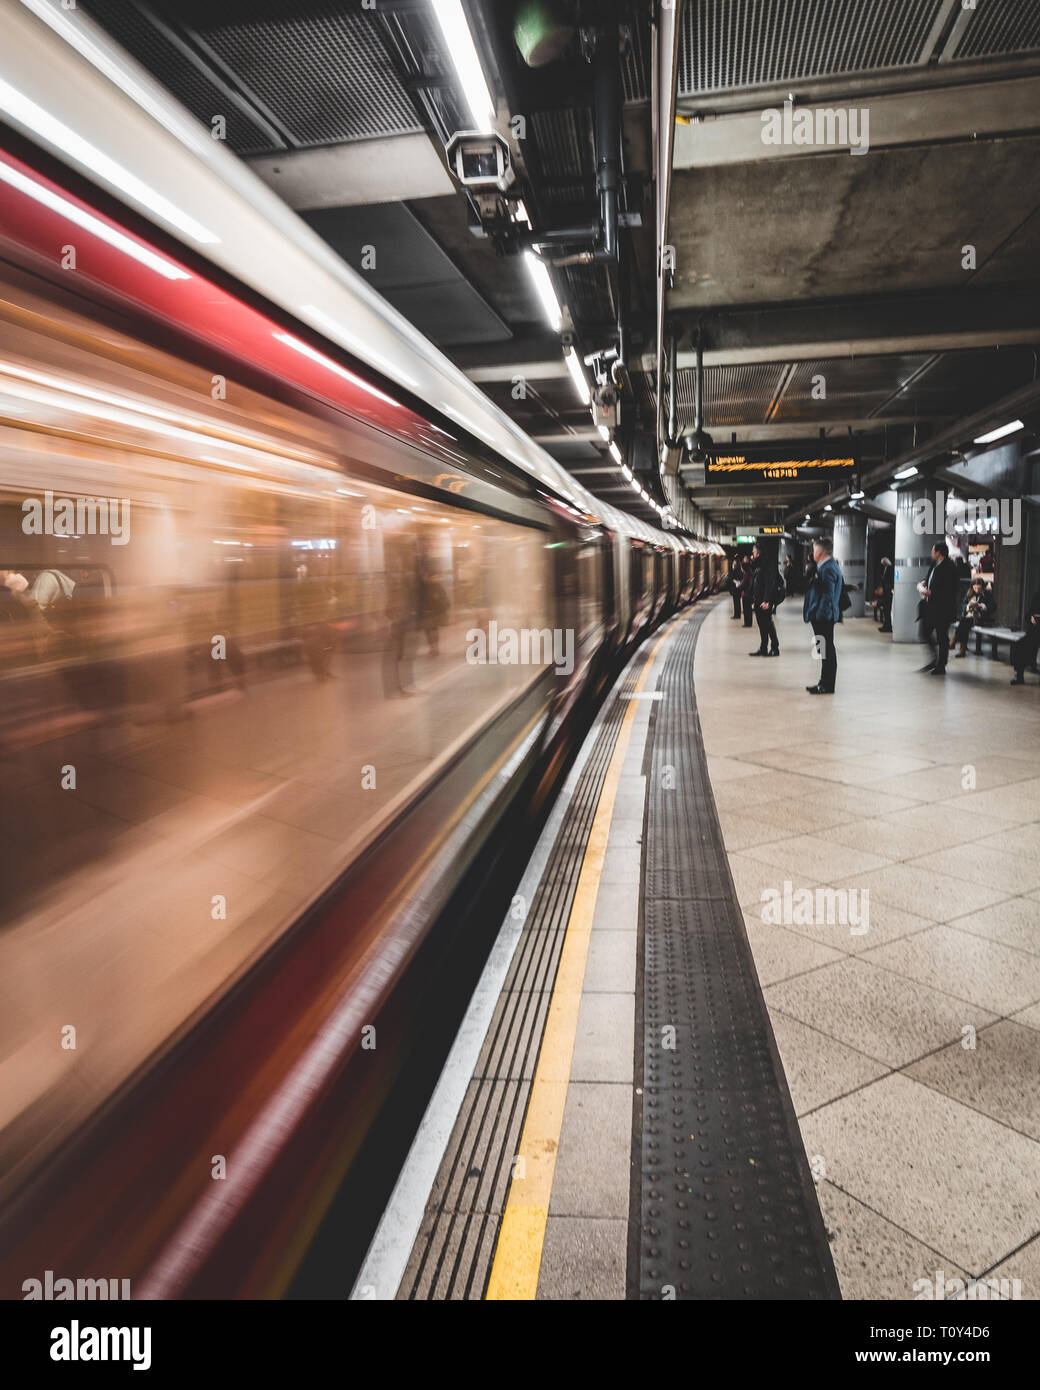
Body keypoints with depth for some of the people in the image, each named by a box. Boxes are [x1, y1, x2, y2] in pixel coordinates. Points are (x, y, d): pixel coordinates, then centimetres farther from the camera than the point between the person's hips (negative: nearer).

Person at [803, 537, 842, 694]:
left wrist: (819, 615, -21)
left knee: (827, 650, -4)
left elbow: (828, 595, -21)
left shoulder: (828, 569, -17)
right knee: (826, 651, 15)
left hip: (824, 617, -10)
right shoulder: (828, 566, 14)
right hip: (823, 617, 10)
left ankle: (827, 686, 2)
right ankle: (825, 683, 23)